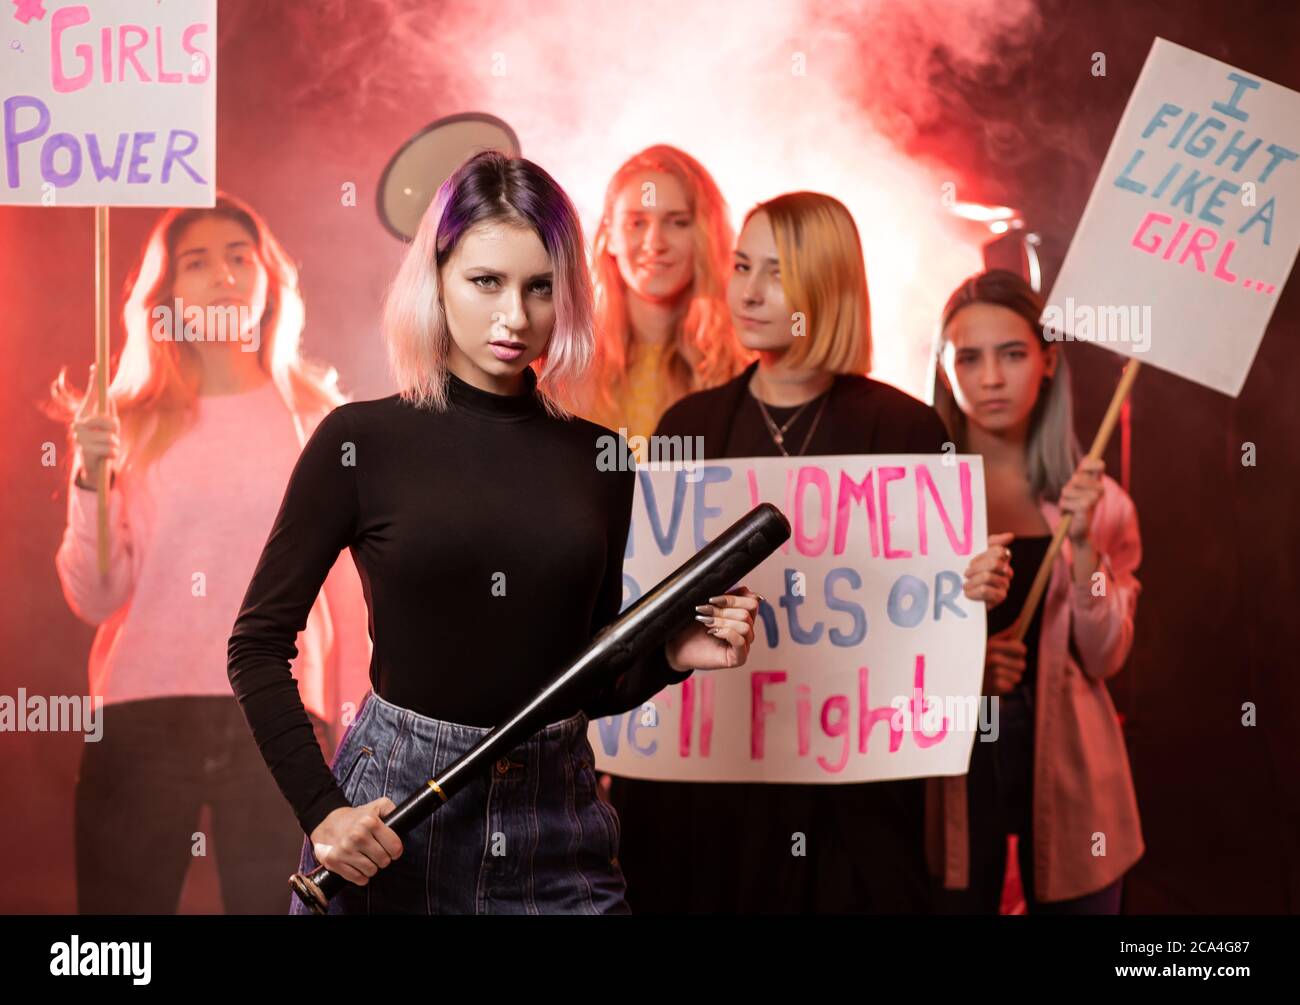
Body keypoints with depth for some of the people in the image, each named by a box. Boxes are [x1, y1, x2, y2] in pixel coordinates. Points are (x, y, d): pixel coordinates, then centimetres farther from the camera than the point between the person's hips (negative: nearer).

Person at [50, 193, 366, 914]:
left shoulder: (317, 416, 7)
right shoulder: (131, 422, 7)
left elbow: (347, 583, 8)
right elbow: (96, 599, 2)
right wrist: (91, 477, -10)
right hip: (141, 716, 1)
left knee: (275, 902, 1)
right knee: (120, 905, 5)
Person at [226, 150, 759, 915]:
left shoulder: (599, 460, 3)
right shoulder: (361, 442, -6)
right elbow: (260, 644, -3)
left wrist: (673, 657, -8)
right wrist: (322, 812, -12)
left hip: (559, 823, 2)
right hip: (388, 821, -2)